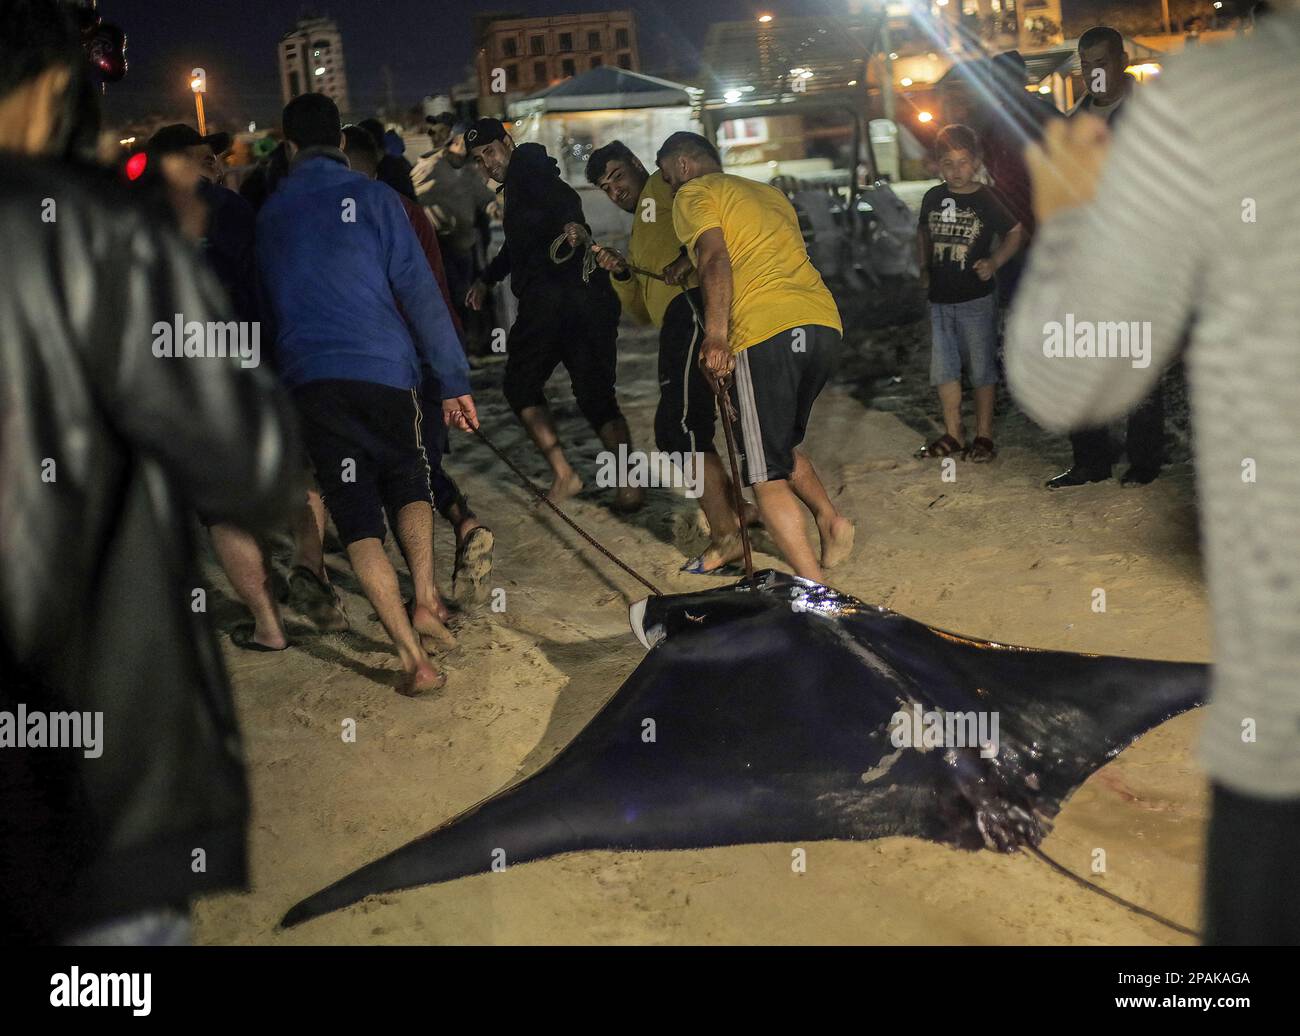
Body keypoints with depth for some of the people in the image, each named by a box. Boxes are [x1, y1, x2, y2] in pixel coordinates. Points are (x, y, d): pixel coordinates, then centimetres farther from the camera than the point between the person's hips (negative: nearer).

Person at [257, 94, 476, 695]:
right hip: (383, 371, -2)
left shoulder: (269, 213, 12)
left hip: (308, 380, 2)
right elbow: (418, 291, -5)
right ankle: (425, 600, 1)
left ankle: (412, 655, -3)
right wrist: (454, 379, -3)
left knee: (356, 516, 3)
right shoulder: (371, 198, 0)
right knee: (410, 484, 22)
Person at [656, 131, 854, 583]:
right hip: (824, 322, 7)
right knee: (783, 444, 26)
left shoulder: (694, 193, 8)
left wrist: (715, 337, -18)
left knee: (767, 476, -2)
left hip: (766, 330, -7)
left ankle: (815, 594, -9)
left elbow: (716, 260, -9)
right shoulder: (770, 192, 29)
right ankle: (830, 518, 4)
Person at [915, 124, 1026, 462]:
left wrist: (994, 262, -11)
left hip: (977, 298, -4)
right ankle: (953, 434, 20)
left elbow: (1016, 233, 2)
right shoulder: (933, 198, 4)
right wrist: (925, 264, 9)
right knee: (943, 368, 9)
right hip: (940, 298, 5)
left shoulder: (987, 199, -8)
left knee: (981, 369, 4)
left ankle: (984, 435, 13)